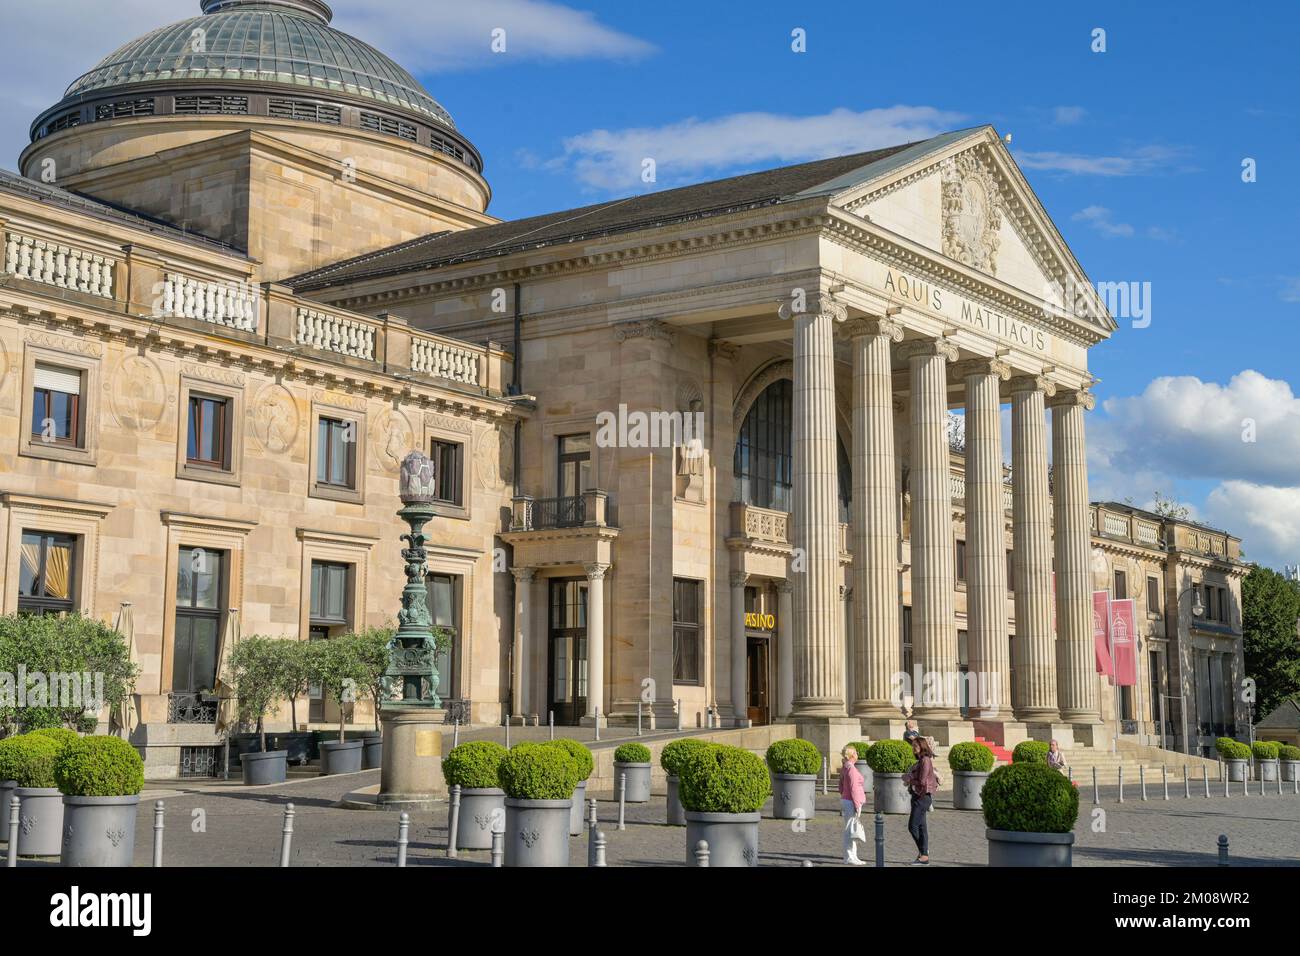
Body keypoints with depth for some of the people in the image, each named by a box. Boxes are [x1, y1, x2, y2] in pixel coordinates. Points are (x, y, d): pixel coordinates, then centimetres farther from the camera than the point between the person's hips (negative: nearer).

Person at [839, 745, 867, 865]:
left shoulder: (844, 768, 12)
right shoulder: (851, 768, -16)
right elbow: (853, 788, -19)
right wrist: (857, 806, -18)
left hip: (845, 800, 10)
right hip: (851, 802, -10)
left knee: (852, 830, 14)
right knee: (851, 830, -6)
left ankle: (852, 856, 19)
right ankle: (850, 858, -5)